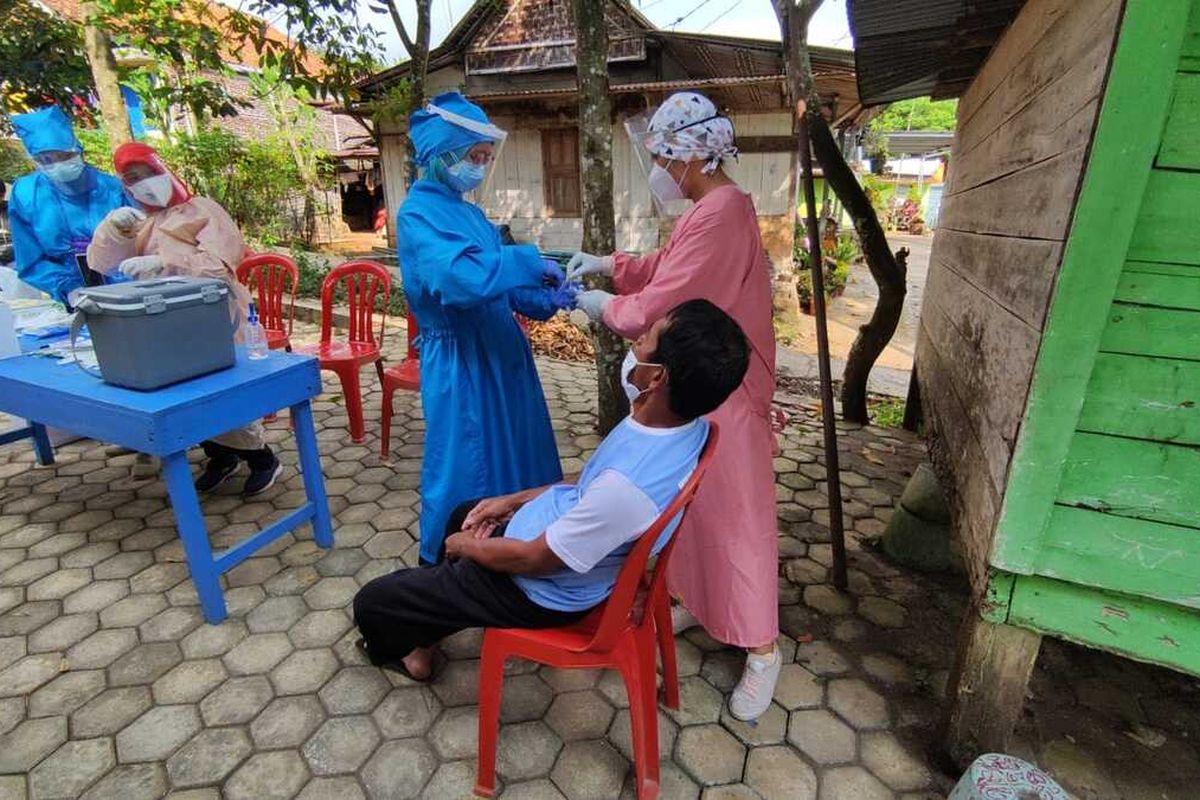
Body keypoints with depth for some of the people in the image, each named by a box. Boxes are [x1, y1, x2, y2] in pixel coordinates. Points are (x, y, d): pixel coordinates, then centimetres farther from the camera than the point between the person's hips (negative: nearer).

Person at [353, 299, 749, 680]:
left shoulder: (629, 487, -41)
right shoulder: (683, 422, -13)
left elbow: (532, 559, -25)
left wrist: (466, 546, -5)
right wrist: (514, 500, 6)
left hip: (544, 590, -8)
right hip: (563, 535, 8)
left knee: (373, 601, 4)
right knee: (464, 514, 31)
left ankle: (401, 647, 40)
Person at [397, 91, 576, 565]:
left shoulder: (468, 211, 12)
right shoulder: (418, 214, -14)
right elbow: (458, 278, -32)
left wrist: (546, 300, 0)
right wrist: (528, 263, -23)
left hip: (499, 353, 9)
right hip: (460, 363, -9)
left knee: (511, 454, 18)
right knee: (465, 468, 4)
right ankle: (443, 560, 27)